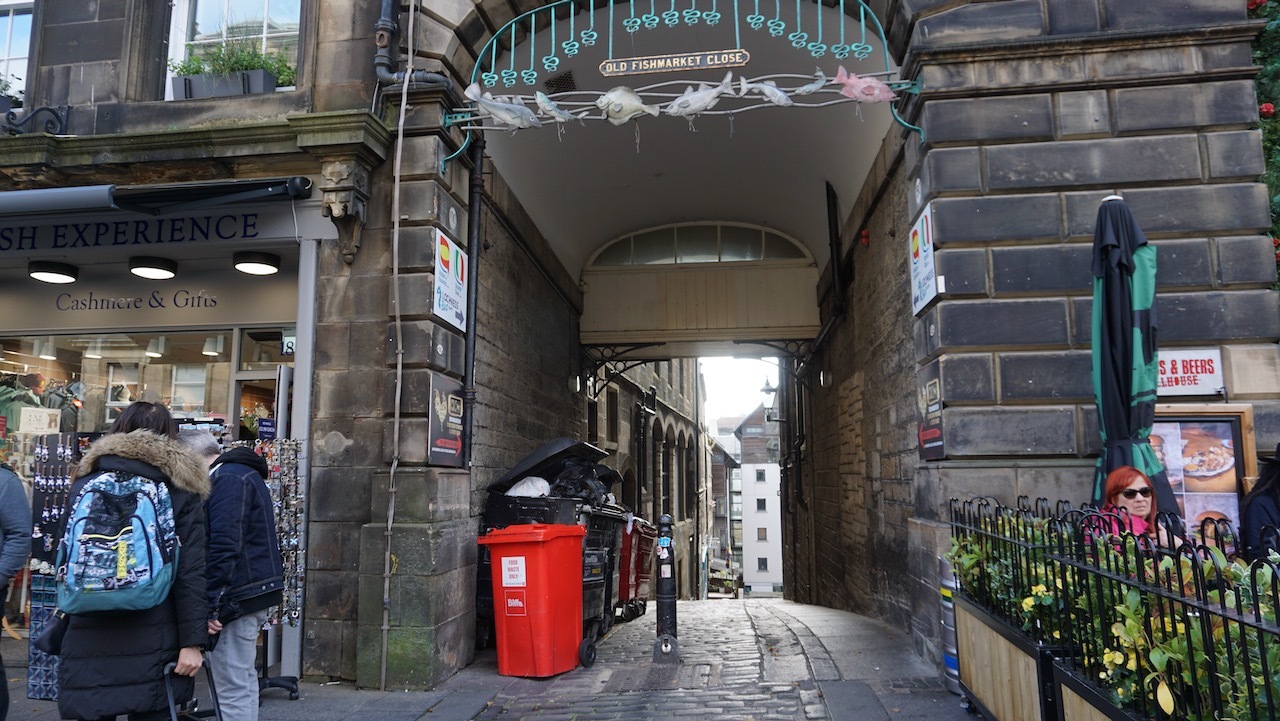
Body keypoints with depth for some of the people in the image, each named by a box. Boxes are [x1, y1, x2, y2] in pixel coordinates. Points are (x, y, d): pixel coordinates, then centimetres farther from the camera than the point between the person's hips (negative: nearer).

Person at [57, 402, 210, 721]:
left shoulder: (84, 482, 8)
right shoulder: (180, 488, -2)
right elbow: (190, 572, -8)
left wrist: (58, 629, 26)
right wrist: (193, 641, -6)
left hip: (87, 637, 3)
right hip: (152, 640, -3)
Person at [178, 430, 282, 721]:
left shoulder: (227, 479, -13)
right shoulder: (246, 474, 19)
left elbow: (223, 546, -22)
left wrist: (210, 605, -21)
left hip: (236, 598, -11)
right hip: (253, 592, 11)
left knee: (233, 687, -6)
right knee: (243, 680, 19)